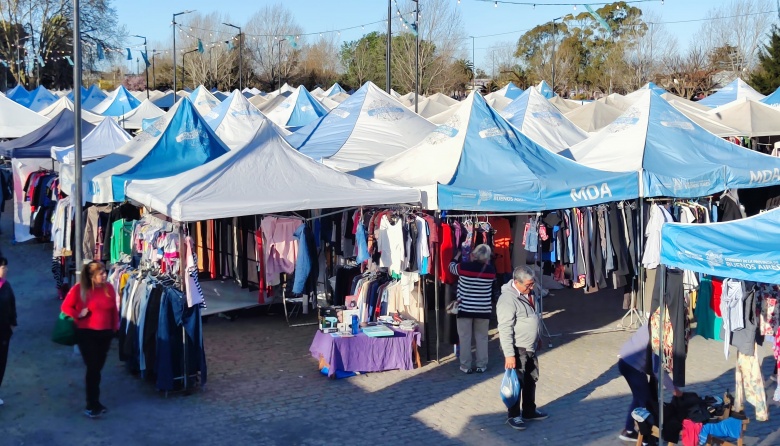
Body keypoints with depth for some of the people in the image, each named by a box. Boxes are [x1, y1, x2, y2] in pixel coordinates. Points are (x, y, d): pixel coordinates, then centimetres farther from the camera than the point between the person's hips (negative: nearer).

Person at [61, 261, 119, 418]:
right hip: (86, 333, -4)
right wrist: (78, 315, -17)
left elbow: (113, 310, 8)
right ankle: (92, 405, 4)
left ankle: (94, 402, 26)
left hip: (105, 333, 4)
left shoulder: (109, 288, -1)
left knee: (97, 368, 13)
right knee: (93, 368, -6)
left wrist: (115, 327, 9)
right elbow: (65, 307, -2)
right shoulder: (79, 289, -11)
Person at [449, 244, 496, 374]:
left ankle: (466, 366, 10)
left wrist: (458, 254, 27)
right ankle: (481, 365, 16)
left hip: (465, 308, -2)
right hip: (483, 309, 2)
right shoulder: (490, 270, -7)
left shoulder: (463, 267, -12)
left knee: (465, 338, 7)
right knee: (482, 337, 12)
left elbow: (452, 266, 10)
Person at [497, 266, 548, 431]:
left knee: (531, 380, 19)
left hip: (530, 347, 9)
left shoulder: (527, 293, 4)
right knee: (517, 382, 1)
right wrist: (509, 355, -26)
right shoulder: (508, 300, -24)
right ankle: (513, 416, 15)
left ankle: (529, 411, 34)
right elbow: (505, 330, -25)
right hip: (517, 349, -9)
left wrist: (537, 338, 25)